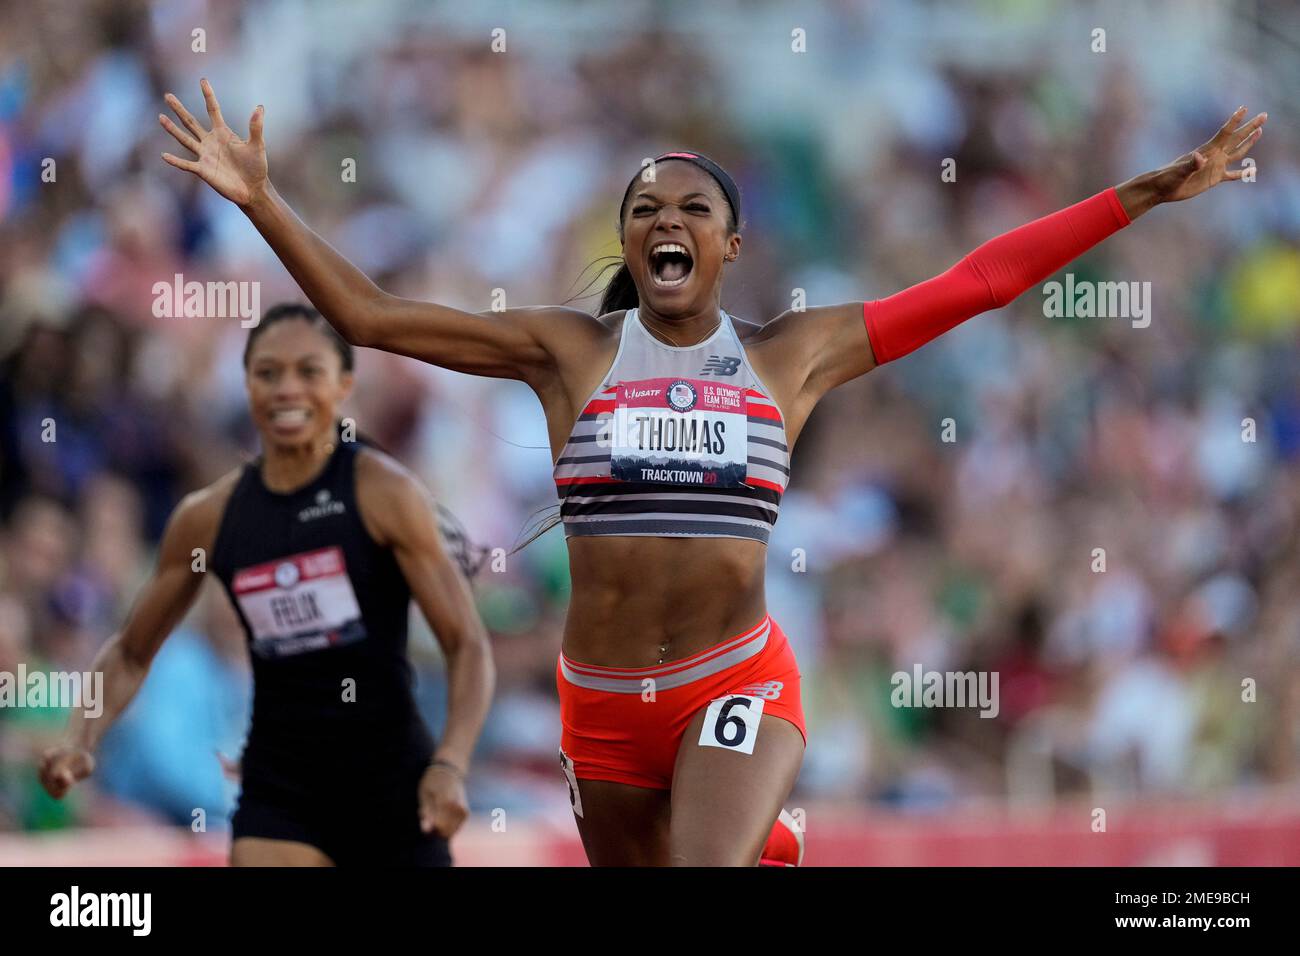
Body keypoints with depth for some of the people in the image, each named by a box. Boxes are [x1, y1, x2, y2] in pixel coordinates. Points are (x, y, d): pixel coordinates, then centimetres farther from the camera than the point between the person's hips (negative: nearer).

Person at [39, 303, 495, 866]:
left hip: (389, 781, -2)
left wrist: (450, 765, -23)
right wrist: (80, 743, -3)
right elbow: (130, 652, 15)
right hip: (278, 787, 2)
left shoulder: (382, 492, -8)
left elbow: (468, 644, -9)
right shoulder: (208, 518, 3)